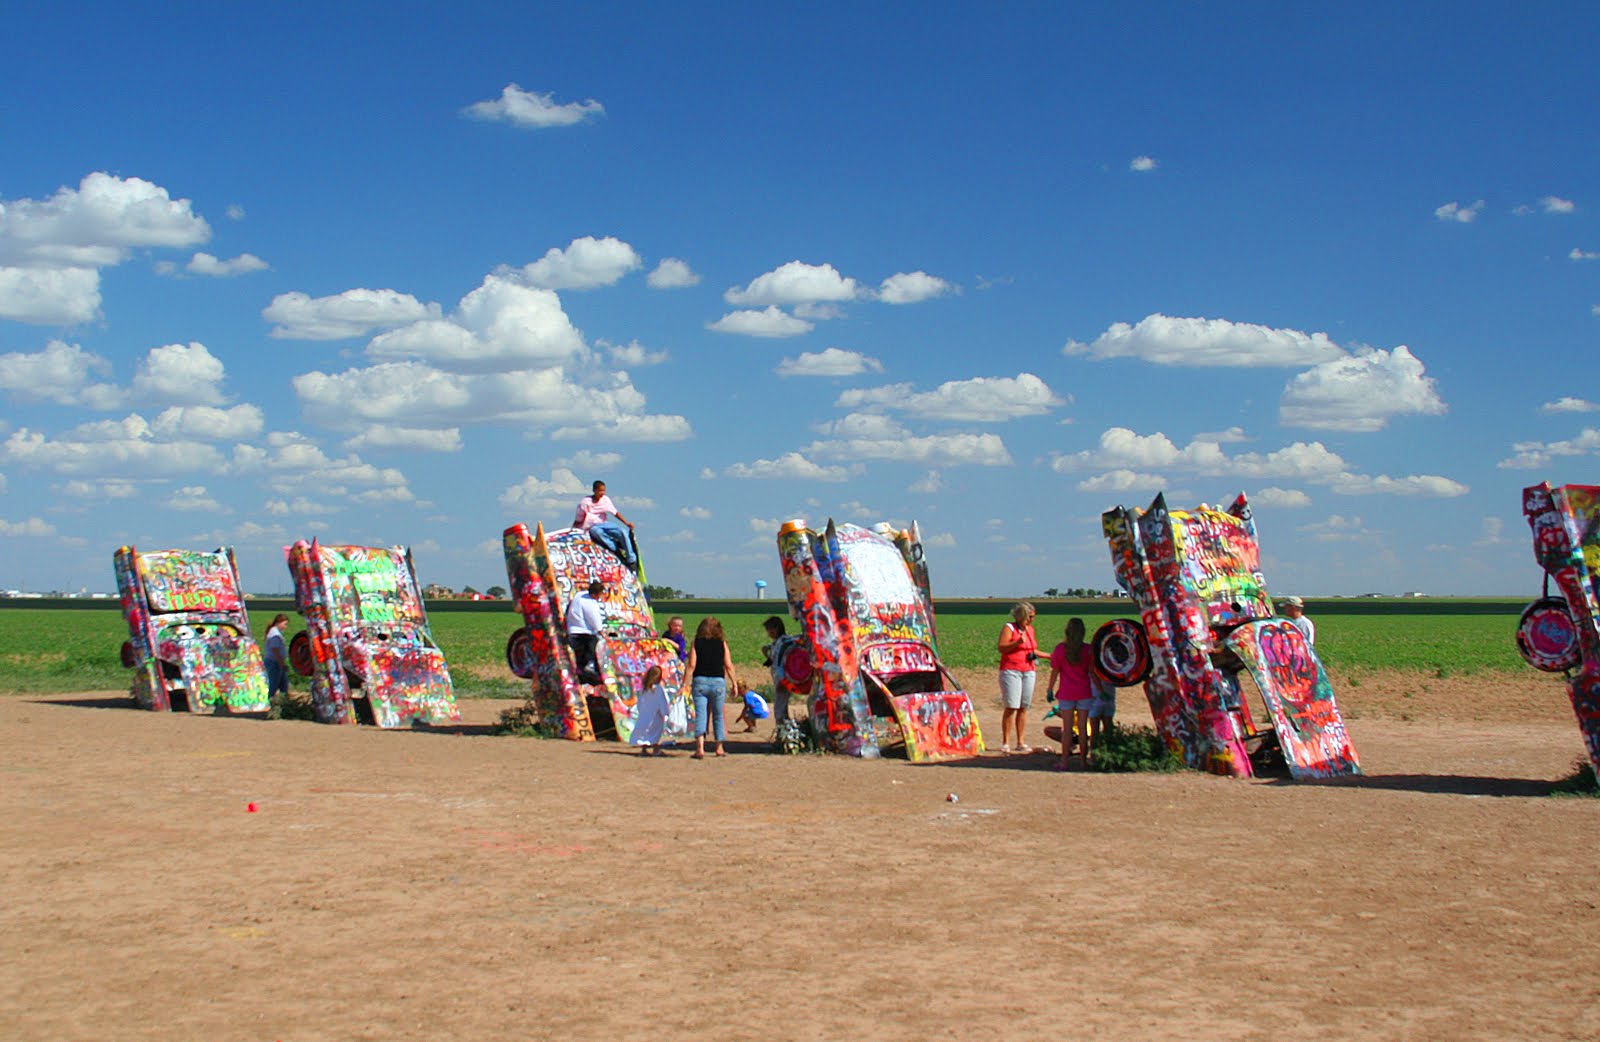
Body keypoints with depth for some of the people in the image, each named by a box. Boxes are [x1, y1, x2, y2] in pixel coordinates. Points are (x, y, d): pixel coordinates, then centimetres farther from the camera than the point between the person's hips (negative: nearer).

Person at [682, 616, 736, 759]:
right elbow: (728, 666, 0)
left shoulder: (696, 644, 2)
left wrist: (685, 684, 0)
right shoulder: (722, 644, 3)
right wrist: (734, 683, 8)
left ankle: (700, 747, -18)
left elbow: (691, 665, -3)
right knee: (718, 715, 13)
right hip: (718, 682, 1)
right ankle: (719, 748, 20)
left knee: (700, 715, -4)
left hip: (699, 681, -1)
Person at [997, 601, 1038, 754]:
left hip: (1028, 671, 6)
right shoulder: (1009, 628, -3)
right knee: (1011, 707, -11)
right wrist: (1017, 642, -24)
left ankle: (1020, 743, 8)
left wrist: (1035, 654, 12)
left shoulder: (1030, 629, 17)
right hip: (1011, 671, -6)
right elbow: (1001, 647, -13)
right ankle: (1005, 743, -7)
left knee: (1024, 708, 4)